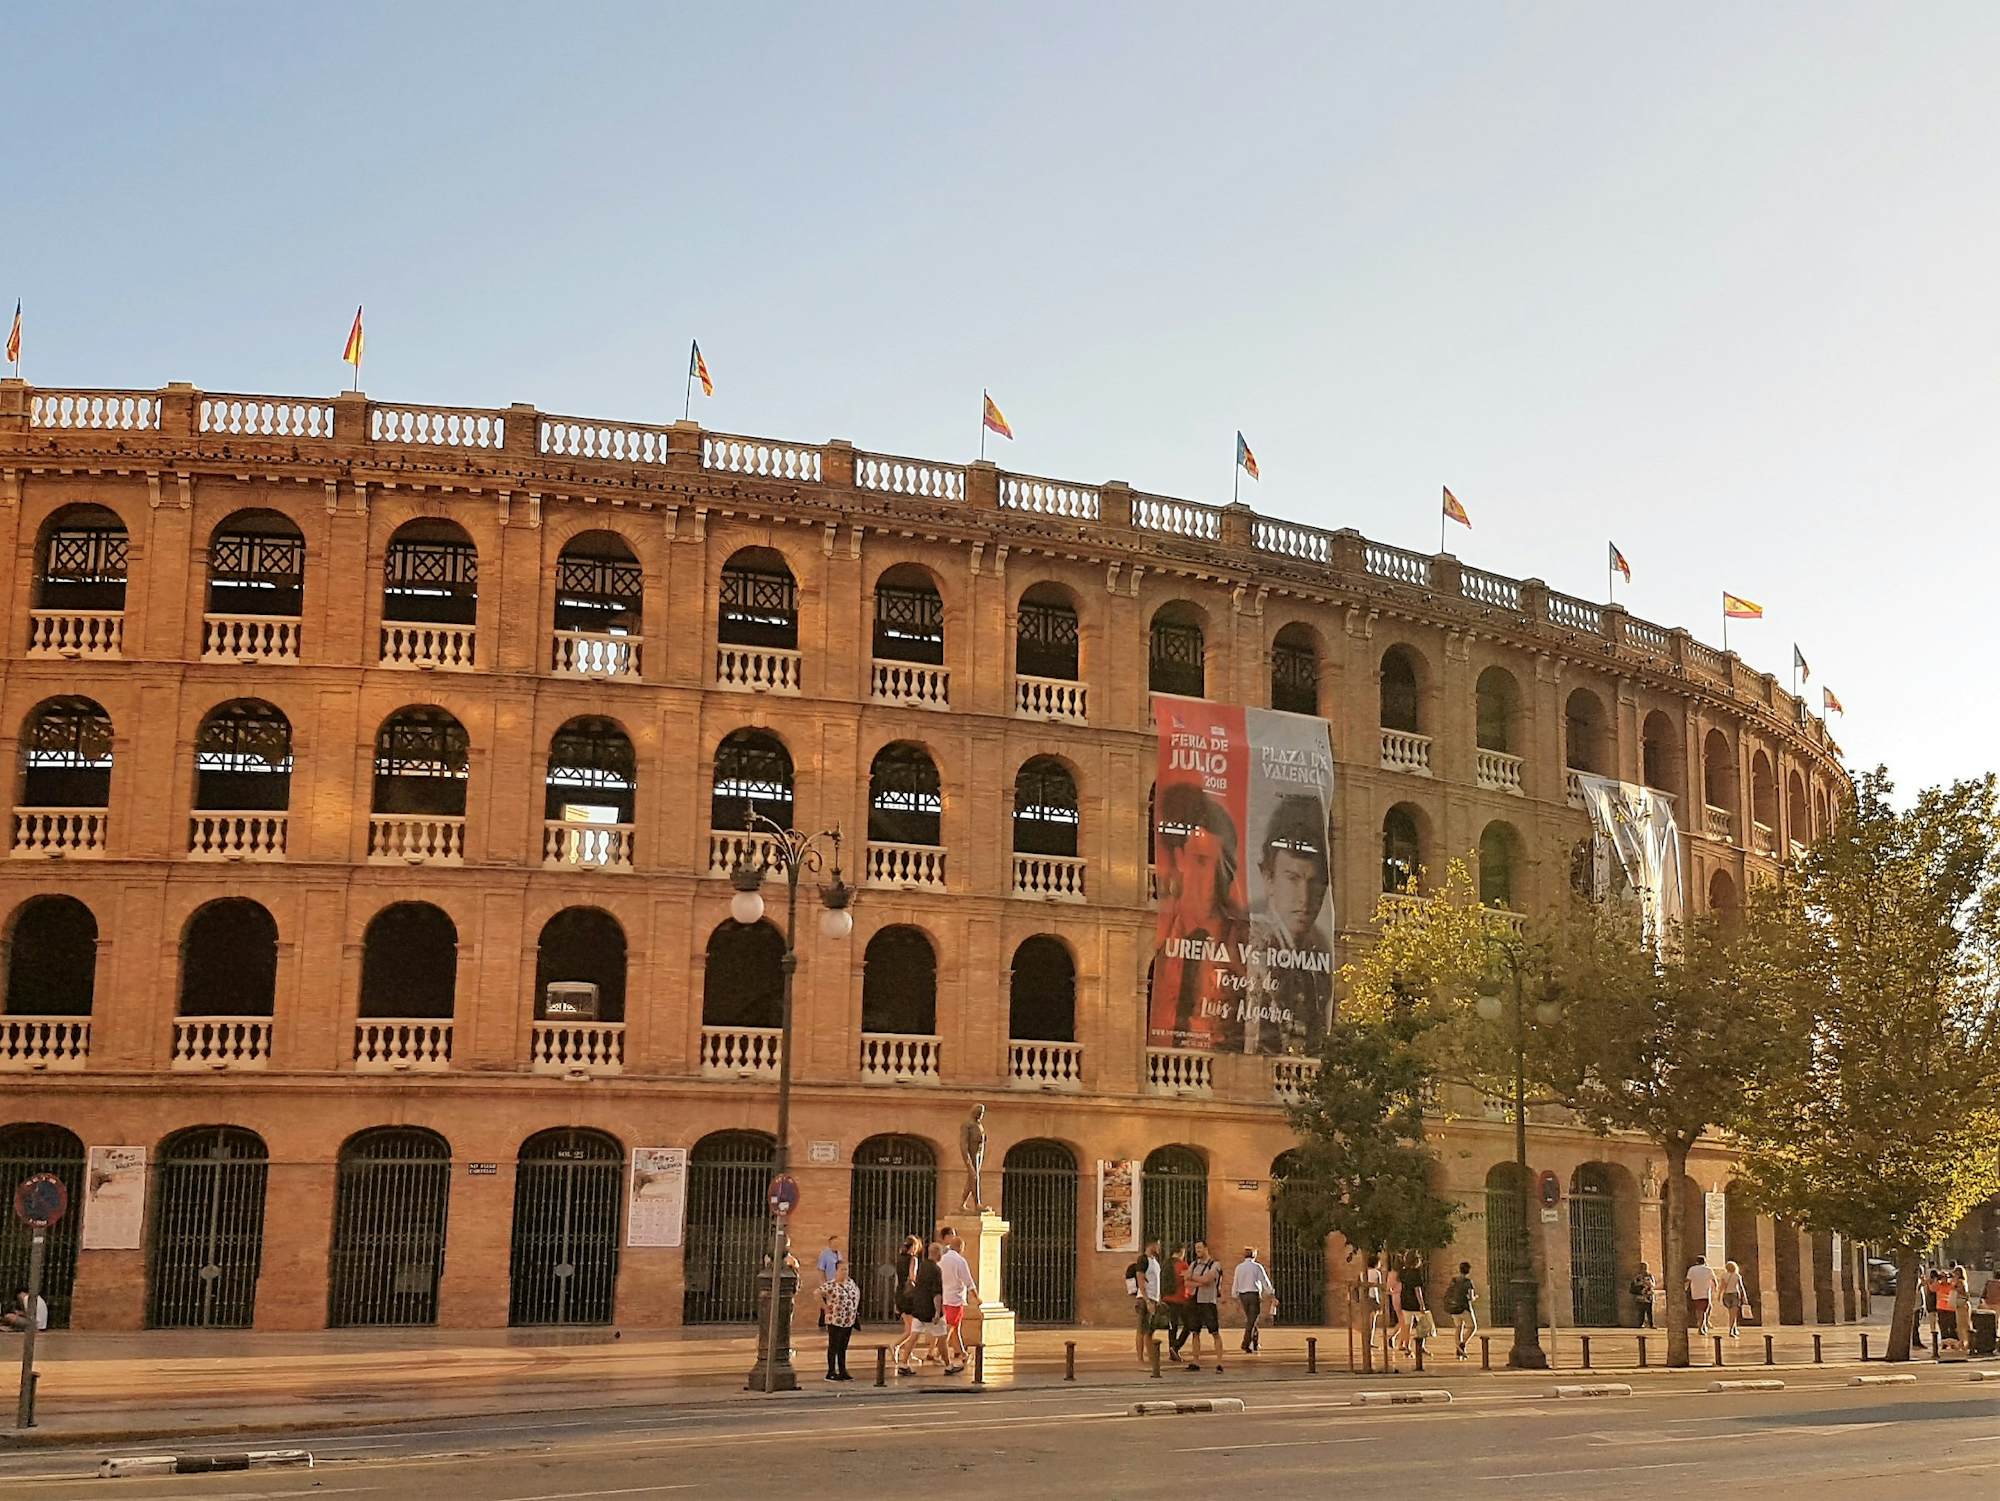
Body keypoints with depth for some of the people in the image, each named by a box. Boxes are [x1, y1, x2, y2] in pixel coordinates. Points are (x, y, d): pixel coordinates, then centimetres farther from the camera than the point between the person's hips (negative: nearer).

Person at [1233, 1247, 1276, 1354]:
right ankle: (1246, 1346, -9)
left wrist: (1237, 1299, 19)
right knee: (1252, 1321, -2)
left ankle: (1255, 1345, 18)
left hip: (1242, 1296, 5)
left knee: (1250, 1320, 16)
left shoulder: (1239, 1267, 5)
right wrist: (1273, 1297, -2)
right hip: (1254, 1295, -5)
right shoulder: (1257, 1267, -7)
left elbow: (1235, 1284, 9)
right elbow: (1265, 1282, -7)